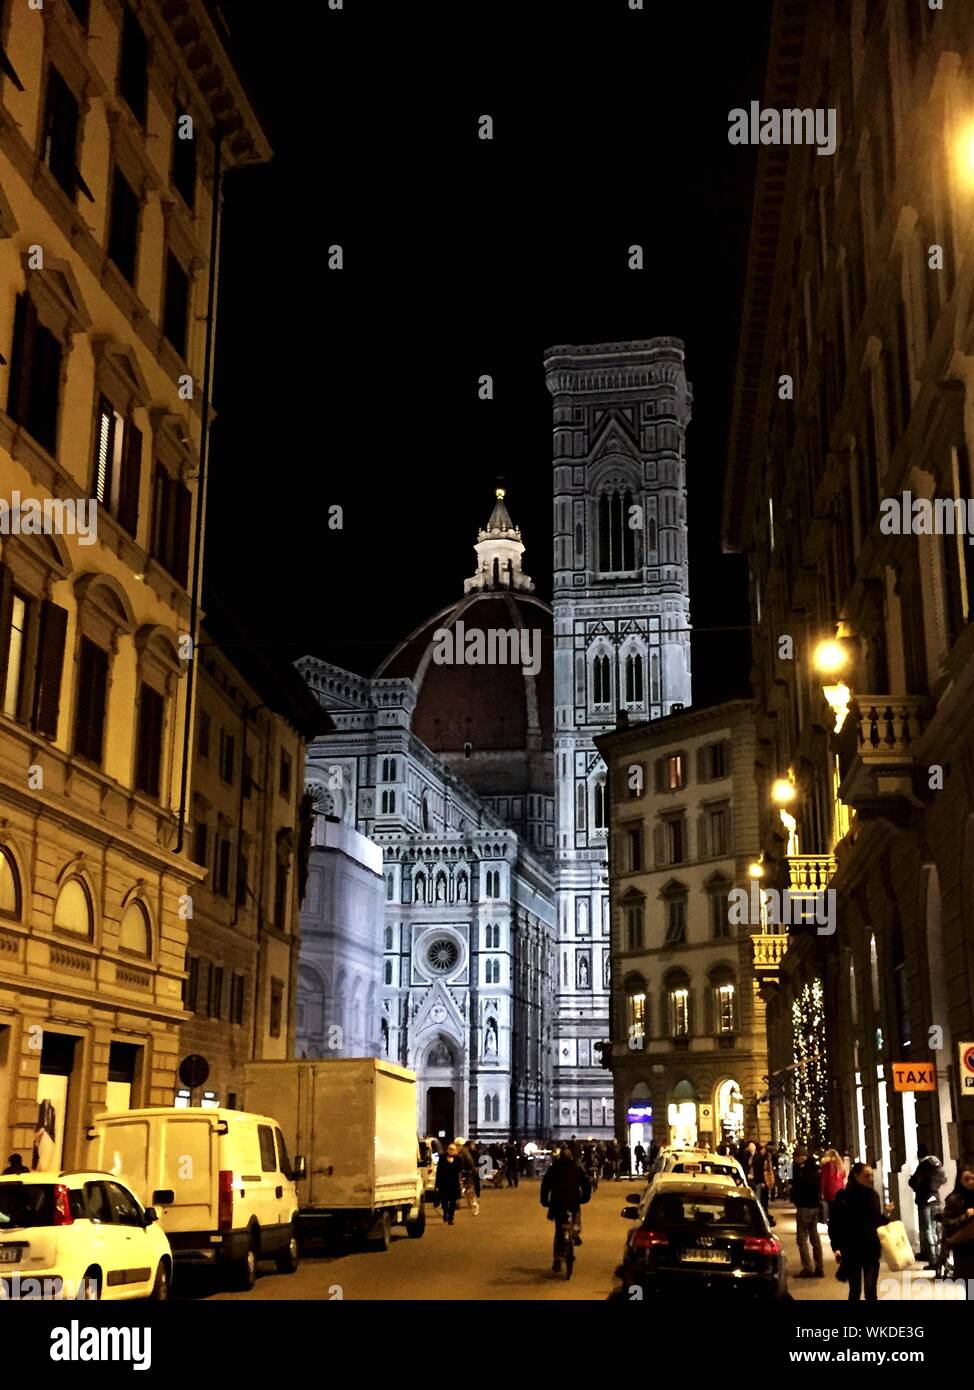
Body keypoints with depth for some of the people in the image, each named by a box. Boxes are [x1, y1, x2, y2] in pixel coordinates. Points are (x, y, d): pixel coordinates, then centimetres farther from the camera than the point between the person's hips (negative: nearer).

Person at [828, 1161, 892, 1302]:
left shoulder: (873, 1194, 2)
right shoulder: (844, 1196, -11)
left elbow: (876, 1221, 13)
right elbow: (834, 1224, -10)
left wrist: (886, 1214, -6)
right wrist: (836, 1247, -18)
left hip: (871, 1249, 3)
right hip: (851, 1251, -3)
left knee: (871, 1289, 3)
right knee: (855, 1290, 6)